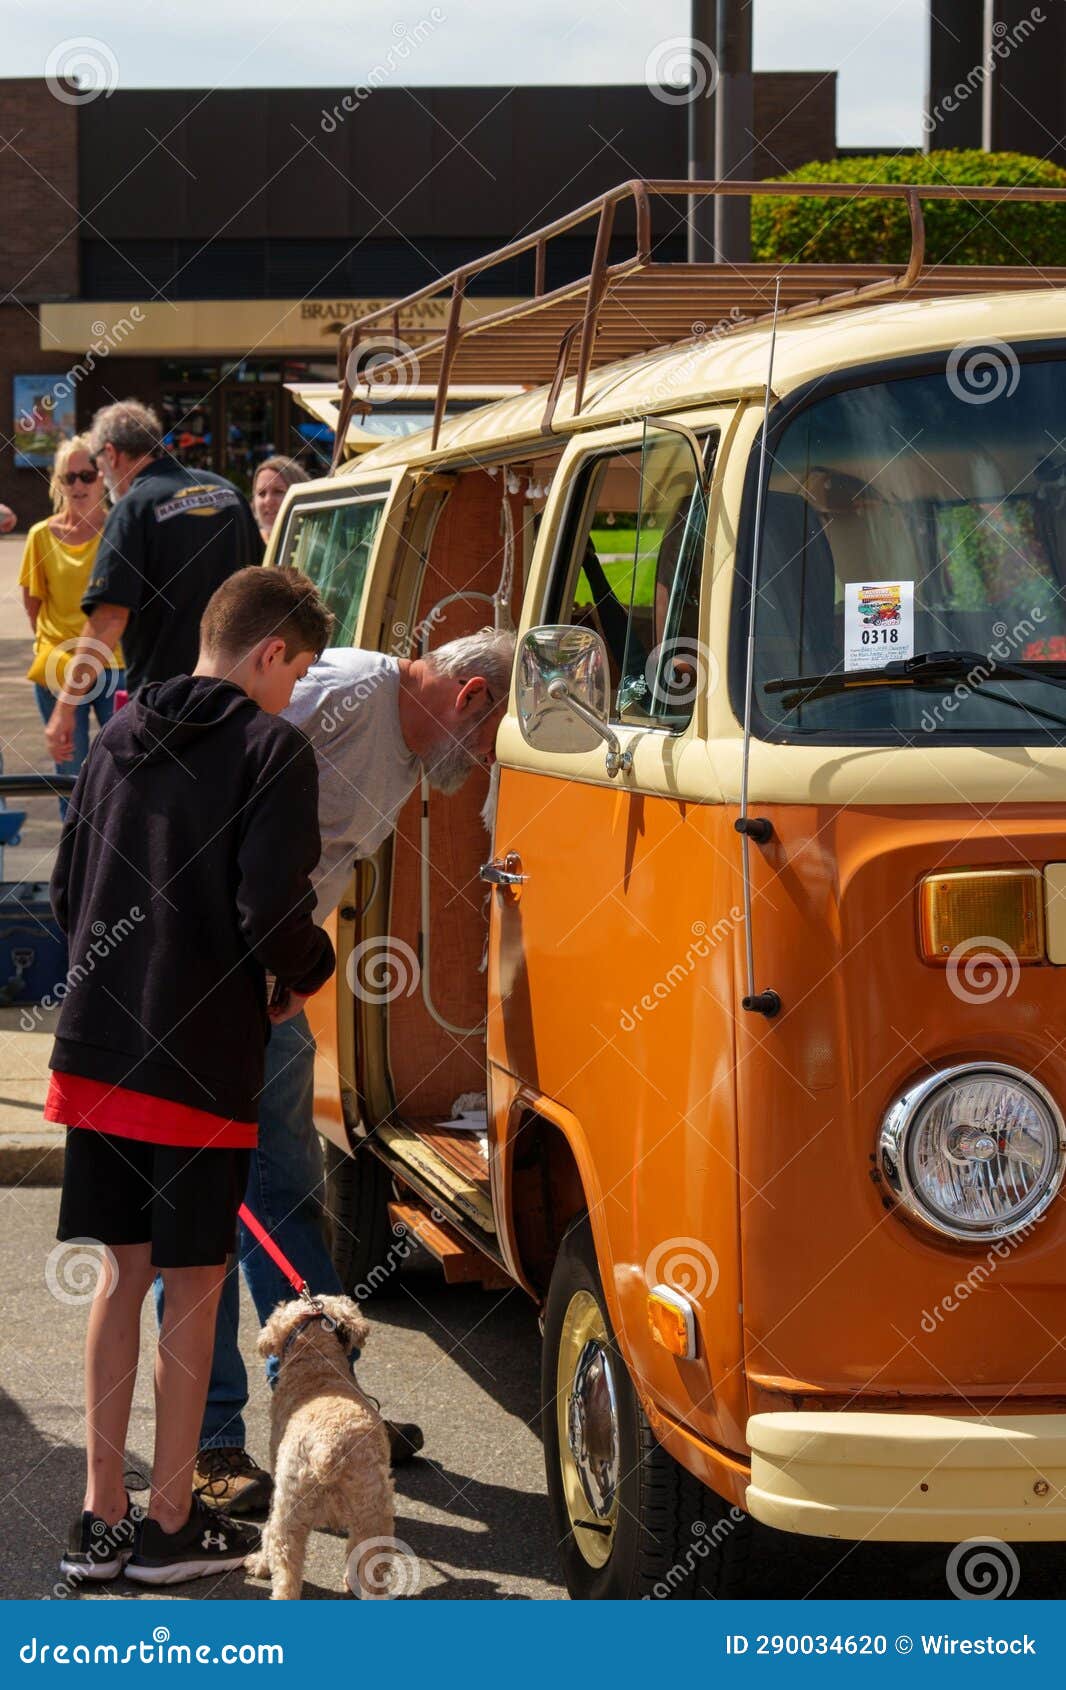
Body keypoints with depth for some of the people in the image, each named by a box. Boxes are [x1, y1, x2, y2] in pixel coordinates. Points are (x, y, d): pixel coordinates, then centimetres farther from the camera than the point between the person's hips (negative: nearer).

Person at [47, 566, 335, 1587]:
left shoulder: (118, 738, 12)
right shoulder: (271, 749, -9)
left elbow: (67, 890, 15)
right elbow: (272, 912, -17)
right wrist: (306, 977, 2)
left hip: (98, 1044, 6)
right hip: (203, 1059, -6)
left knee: (122, 1272, 14)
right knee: (193, 1283, 6)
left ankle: (100, 1519, 18)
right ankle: (170, 1527, 14)